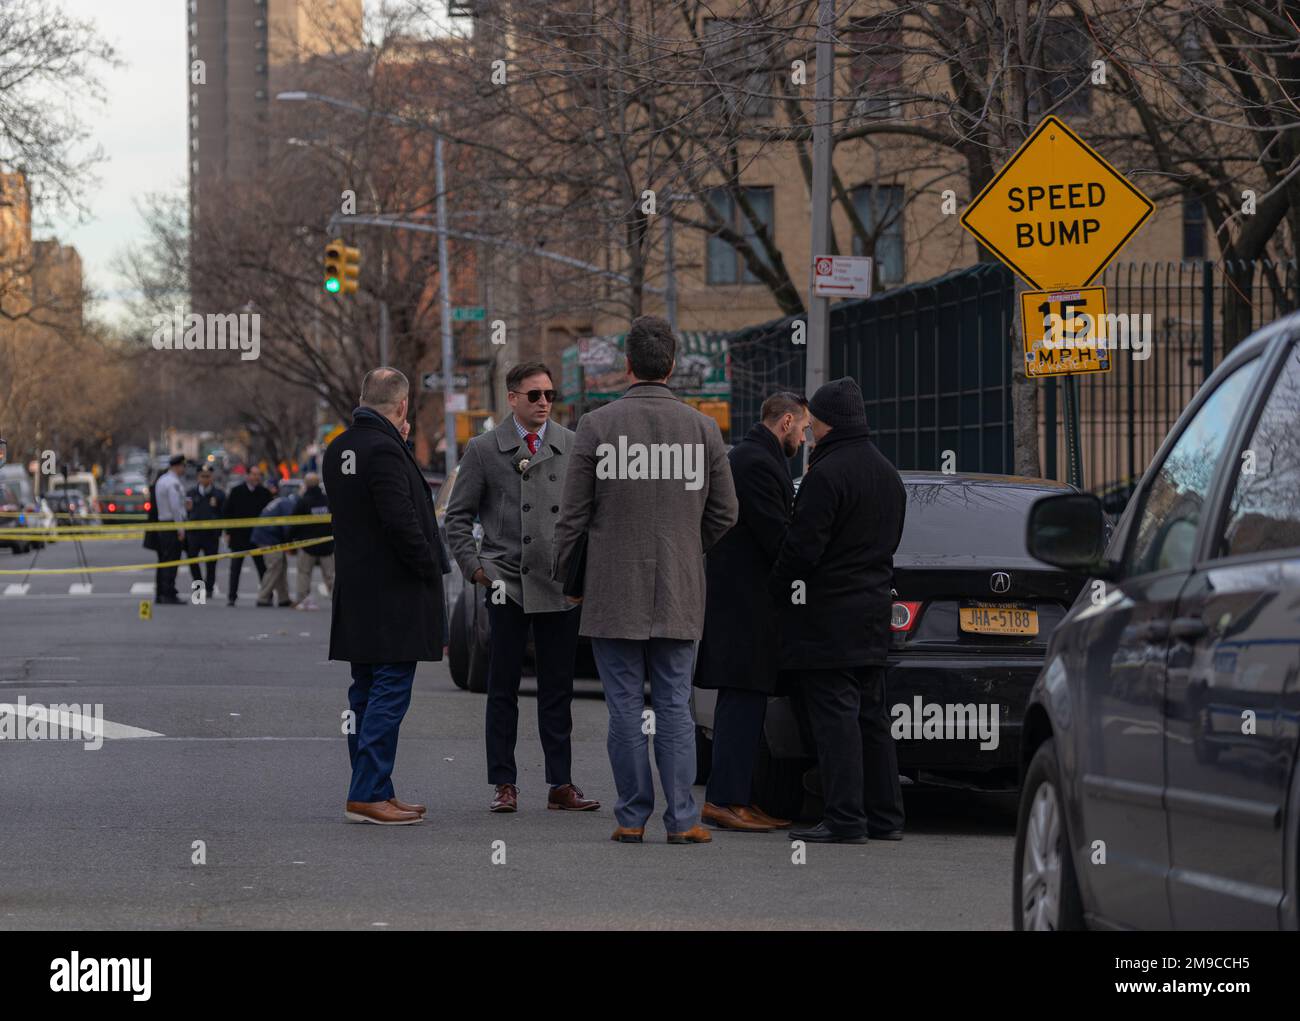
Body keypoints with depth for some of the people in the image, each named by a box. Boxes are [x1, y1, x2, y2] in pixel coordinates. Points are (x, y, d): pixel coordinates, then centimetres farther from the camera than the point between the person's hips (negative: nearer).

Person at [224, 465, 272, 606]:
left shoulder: (265, 493, 3)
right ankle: (231, 596, 6)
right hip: (239, 536, -1)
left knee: (263, 567, 3)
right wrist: (229, 531, -2)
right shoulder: (236, 491, 1)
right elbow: (228, 512, 3)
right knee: (235, 568, 2)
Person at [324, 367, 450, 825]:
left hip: (356, 592, 9)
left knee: (367, 694, 13)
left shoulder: (338, 449, 10)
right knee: (389, 693, -6)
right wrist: (432, 570, -8)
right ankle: (367, 794, -6)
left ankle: (373, 790, 18)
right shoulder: (384, 449, -18)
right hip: (393, 595, -9)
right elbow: (402, 522, -22)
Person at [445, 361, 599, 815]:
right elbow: (458, 516, 7)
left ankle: (561, 785, 10)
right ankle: (503, 785, 8)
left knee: (558, 690, 5)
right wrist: (474, 566, -3)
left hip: (561, 585, 2)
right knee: (503, 689, 2)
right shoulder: (484, 449, 3)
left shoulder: (572, 446, 7)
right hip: (507, 585, -2)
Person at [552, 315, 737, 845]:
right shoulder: (703, 428, 1)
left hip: (613, 594, -2)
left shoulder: (597, 425, -7)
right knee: (675, 706, 6)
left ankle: (632, 817, 5)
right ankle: (682, 818, 2)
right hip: (680, 595, 2)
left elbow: (573, 515, -4)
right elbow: (724, 514, 6)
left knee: (626, 707, 3)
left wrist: (568, 577, 8)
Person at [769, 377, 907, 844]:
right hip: (873, 612, 9)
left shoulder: (827, 475, -17)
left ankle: (845, 818, -10)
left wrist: (776, 588, -4)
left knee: (835, 717, -8)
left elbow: (803, 545, -19)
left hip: (828, 614, -9)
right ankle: (884, 815, 16)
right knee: (871, 717, 14)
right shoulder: (888, 474, 15)